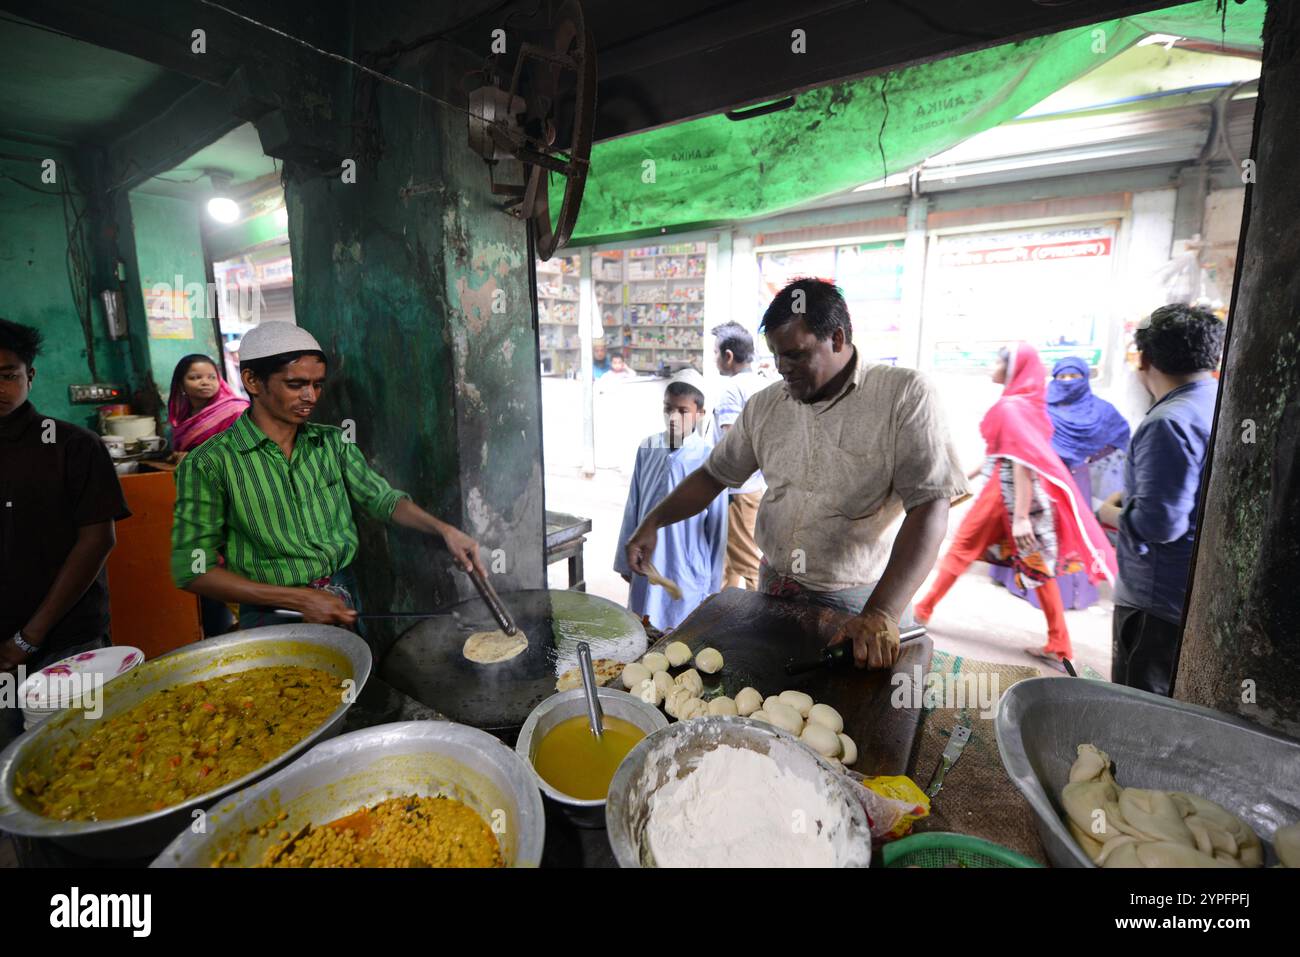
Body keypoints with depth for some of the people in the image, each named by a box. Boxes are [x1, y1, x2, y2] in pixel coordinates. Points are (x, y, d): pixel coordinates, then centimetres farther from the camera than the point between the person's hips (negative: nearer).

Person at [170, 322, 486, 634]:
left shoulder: (333, 442, 4)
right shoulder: (209, 464, -7)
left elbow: (383, 499, 6)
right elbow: (193, 570, -8)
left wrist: (444, 529, -11)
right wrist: (299, 599, -14)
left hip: (346, 604, 3)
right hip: (274, 614, -3)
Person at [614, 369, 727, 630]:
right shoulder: (647, 449, -1)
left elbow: (716, 525, -5)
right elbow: (632, 509, 6)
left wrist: (713, 582, 0)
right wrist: (625, 559, 10)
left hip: (689, 571, -3)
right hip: (646, 566, 4)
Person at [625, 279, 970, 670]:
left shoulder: (905, 395, -13)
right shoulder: (764, 406, 2)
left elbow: (929, 509, -20)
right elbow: (714, 475, 11)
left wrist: (881, 616, -29)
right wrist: (654, 521, -3)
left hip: (859, 603, -4)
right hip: (773, 592, 5)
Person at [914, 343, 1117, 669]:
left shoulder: (1010, 407, -16)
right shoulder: (1029, 402, 10)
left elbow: (1022, 462, -23)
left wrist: (1020, 516, -26)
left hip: (1009, 489, -8)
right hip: (1034, 493, 8)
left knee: (963, 546, 6)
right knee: (1037, 565, 10)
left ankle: (923, 609, 20)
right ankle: (1059, 647, 15)